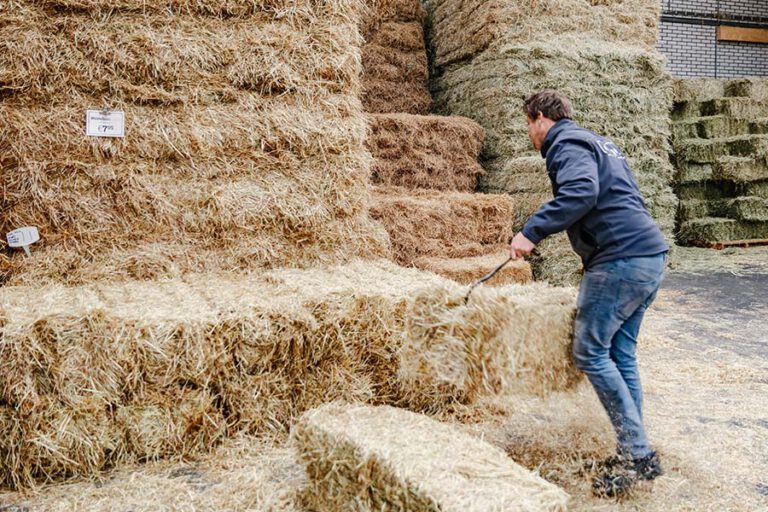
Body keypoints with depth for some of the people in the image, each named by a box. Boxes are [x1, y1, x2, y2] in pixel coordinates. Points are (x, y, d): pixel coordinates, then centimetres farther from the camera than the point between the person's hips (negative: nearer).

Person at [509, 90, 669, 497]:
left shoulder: (567, 144, -6)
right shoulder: (597, 142, 25)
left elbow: (581, 192, -26)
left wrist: (532, 231, -26)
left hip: (620, 260, -10)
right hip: (650, 256, 10)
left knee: (590, 353, -4)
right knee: (621, 355, 12)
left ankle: (637, 453, -1)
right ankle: (636, 454, 17)